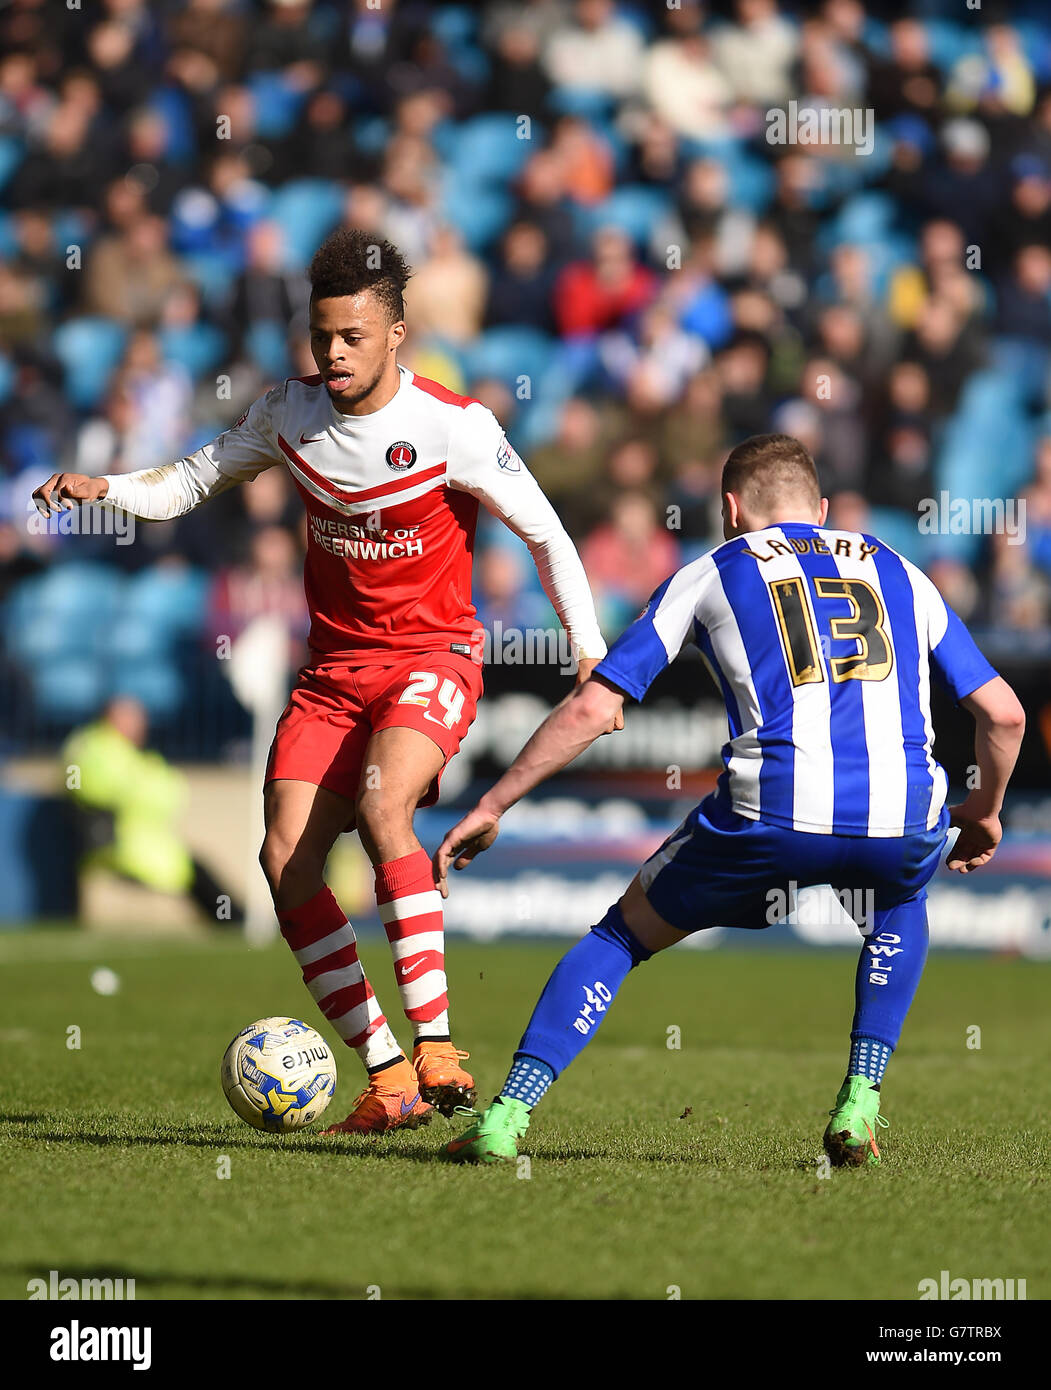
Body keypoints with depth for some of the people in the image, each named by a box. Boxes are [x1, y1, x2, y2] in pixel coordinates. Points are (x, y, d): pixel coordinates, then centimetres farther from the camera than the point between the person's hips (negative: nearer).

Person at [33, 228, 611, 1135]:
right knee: (286, 858, -11)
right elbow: (185, 488, 11)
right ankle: (387, 1077, -4)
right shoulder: (292, 413, 0)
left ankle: (435, 1044, -31)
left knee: (382, 805, -33)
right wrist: (102, 488, -8)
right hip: (334, 668, 5)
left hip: (432, 659, -5)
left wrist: (592, 653, -9)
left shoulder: (452, 424, -12)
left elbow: (546, 534, -3)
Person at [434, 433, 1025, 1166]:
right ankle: (860, 1107, 24)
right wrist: (985, 813, 41)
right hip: (901, 821, 2)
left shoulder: (709, 575, 19)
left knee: (623, 933, 22)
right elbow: (1004, 714, 22)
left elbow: (591, 709, 14)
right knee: (902, 903, 39)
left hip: (769, 816, -2)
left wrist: (492, 807, 22)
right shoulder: (897, 571, 26)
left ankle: (506, 1116, 9)